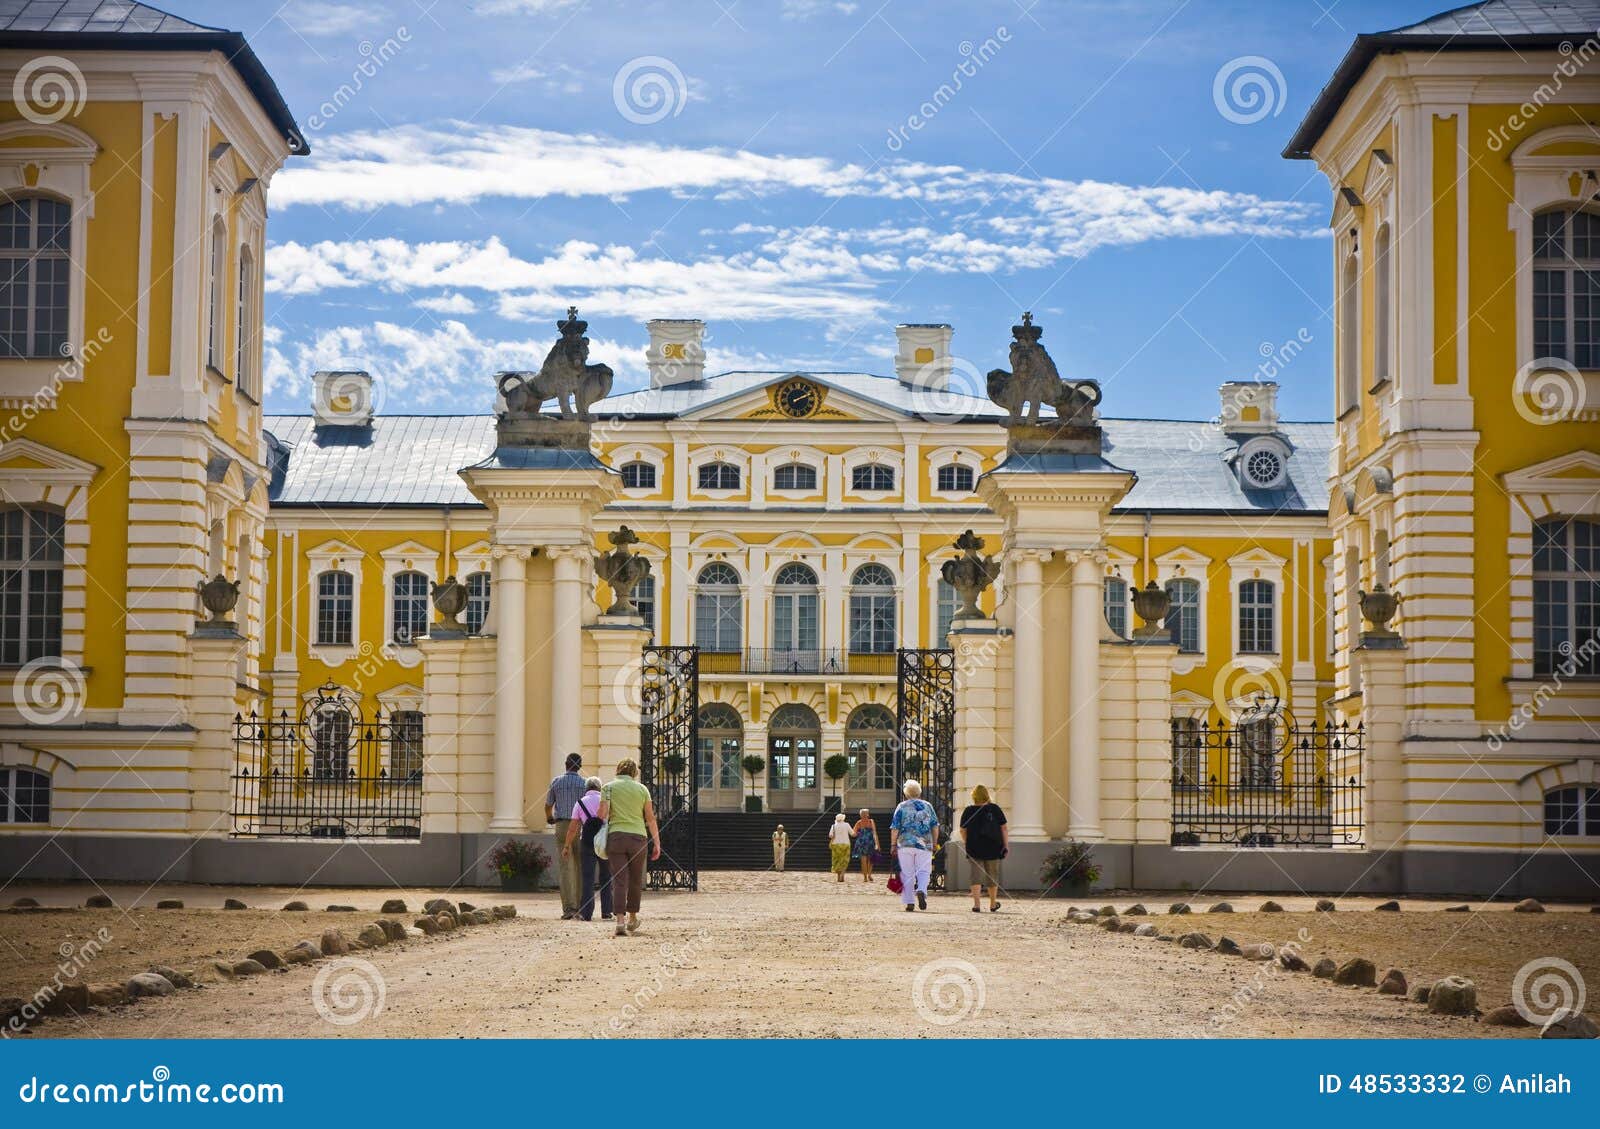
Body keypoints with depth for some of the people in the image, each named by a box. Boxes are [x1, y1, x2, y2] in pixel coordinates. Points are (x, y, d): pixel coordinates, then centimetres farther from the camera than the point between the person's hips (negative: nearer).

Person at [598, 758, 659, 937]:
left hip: (616, 836, -1)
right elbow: (650, 818, 6)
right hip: (638, 836, 1)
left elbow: (602, 814, -7)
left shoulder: (608, 788, 3)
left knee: (619, 880, -4)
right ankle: (632, 918, 28)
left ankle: (620, 920, -16)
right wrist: (657, 843, 9)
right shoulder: (641, 789, 7)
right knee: (635, 880, 16)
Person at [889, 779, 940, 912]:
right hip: (924, 845, 1)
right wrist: (935, 843, 18)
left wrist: (893, 845, 4)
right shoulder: (928, 806, 7)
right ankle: (921, 891, -26)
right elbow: (935, 826, 10)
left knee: (907, 874, 5)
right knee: (923, 871, 3)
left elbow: (895, 828, -2)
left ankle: (909, 902, 6)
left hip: (905, 845, -1)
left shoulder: (902, 807, 0)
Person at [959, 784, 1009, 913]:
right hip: (993, 849, 0)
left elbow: (963, 831, 5)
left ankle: (976, 904, -15)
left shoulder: (968, 811, -1)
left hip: (974, 849, 0)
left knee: (977, 876, -1)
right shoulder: (994, 808, -2)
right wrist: (1006, 845, 1)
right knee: (992, 876, 15)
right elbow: (1004, 828, -3)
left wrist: (966, 845, 19)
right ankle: (993, 904, 27)